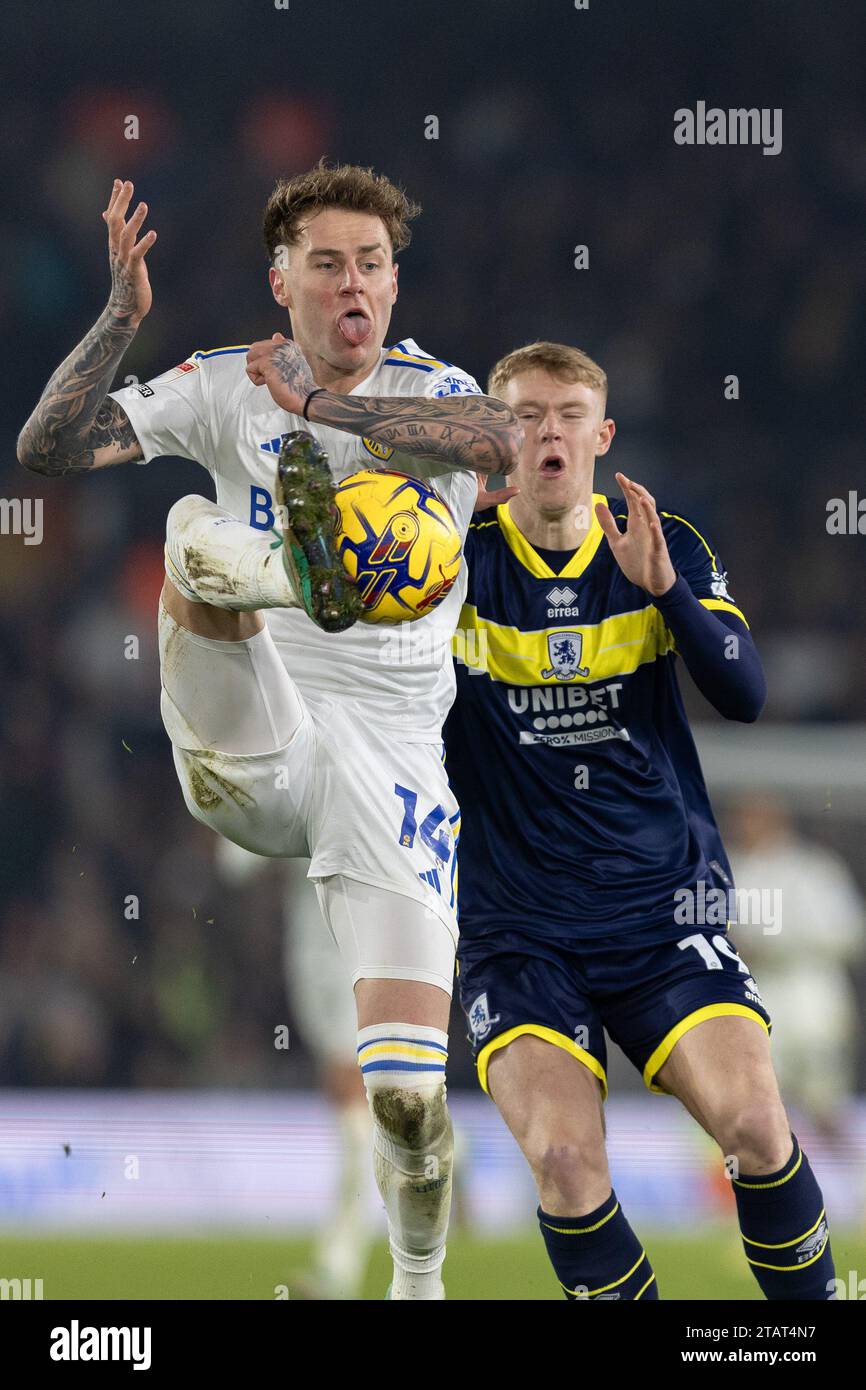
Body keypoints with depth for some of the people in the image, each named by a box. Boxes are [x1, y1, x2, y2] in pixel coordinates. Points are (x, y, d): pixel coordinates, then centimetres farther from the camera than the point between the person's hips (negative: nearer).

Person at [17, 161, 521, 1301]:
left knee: (407, 1092, -10)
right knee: (194, 528, -29)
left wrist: (320, 404, -23)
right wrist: (121, 318, -14)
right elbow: (50, 449, -2)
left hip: (392, 762, 0)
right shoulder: (224, 388, 8)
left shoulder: (434, 393, 6)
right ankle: (288, 569, -65)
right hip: (248, 754, 0)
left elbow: (502, 439, -19)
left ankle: (419, 1279, 18)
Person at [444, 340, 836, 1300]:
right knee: (564, 1161, -22)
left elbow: (744, 694, -6)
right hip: (517, 923, -1)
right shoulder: (459, 557, 1)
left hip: (664, 904, 1)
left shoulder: (668, 549, 5)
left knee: (754, 1124, -20)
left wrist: (664, 588, -21)